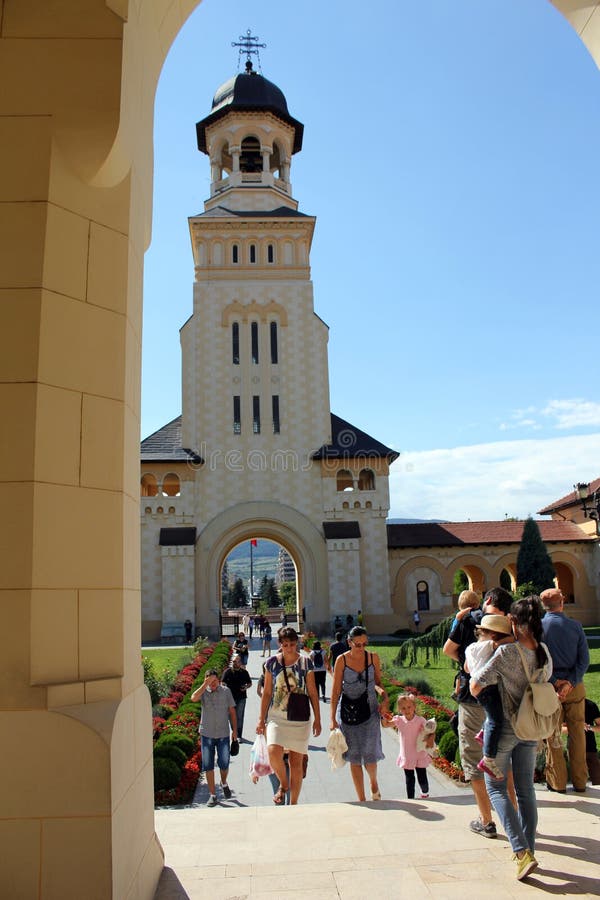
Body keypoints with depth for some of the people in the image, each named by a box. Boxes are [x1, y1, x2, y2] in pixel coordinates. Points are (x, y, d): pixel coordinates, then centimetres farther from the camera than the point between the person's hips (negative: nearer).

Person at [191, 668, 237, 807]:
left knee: (224, 764, 4)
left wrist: (235, 730, 5)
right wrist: (205, 684, -27)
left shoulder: (226, 691, 0)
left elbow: (232, 711, 6)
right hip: (207, 734, 0)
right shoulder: (203, 691, -2)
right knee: (208, 766, 4)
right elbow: (193, 698, -25)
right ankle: (212, 794, 16)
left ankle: (224, 783, 35)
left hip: (223, 734, 0)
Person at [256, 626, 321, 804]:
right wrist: (261, 719, 6)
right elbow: (266, 692, 7)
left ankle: (293, 804, 19)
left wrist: (317, 719, 3)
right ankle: (283, 784, 10)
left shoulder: (305, 663, 0)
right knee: (273, 753, -20)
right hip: (276, 716, 0)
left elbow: (312, 693, 4)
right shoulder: (272, 662, 1)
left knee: (296, 762, 3)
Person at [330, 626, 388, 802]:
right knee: (354, 756, 4)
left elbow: (377, 682, 12)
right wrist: (333, 719, -6)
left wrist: (383, 694, -10)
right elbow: (336, 691, -4)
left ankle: (373, 782, 28)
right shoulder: (342, 660, -7)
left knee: (370, 754, -5)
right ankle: (362, 799, 18)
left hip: (370, 710, 1)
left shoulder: (373, 658, -1)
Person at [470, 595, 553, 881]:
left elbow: (475, 687, -23)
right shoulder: (545, 652, -5)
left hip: (504, 727, -5)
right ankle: (528, 851, 22)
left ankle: (522, 852, -3)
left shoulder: (507, 652, -24)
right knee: (526, 789, 16)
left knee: (496, 787, 8)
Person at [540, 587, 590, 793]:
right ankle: (580, 781, 18)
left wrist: (554, 681, -9)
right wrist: (570, 683, -12)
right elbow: (584, 659, -7)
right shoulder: (575, 626, -1)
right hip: (574, 686, 1)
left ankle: (557, 782, 14)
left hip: (549, 687, -1)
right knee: (577, 734, 11)